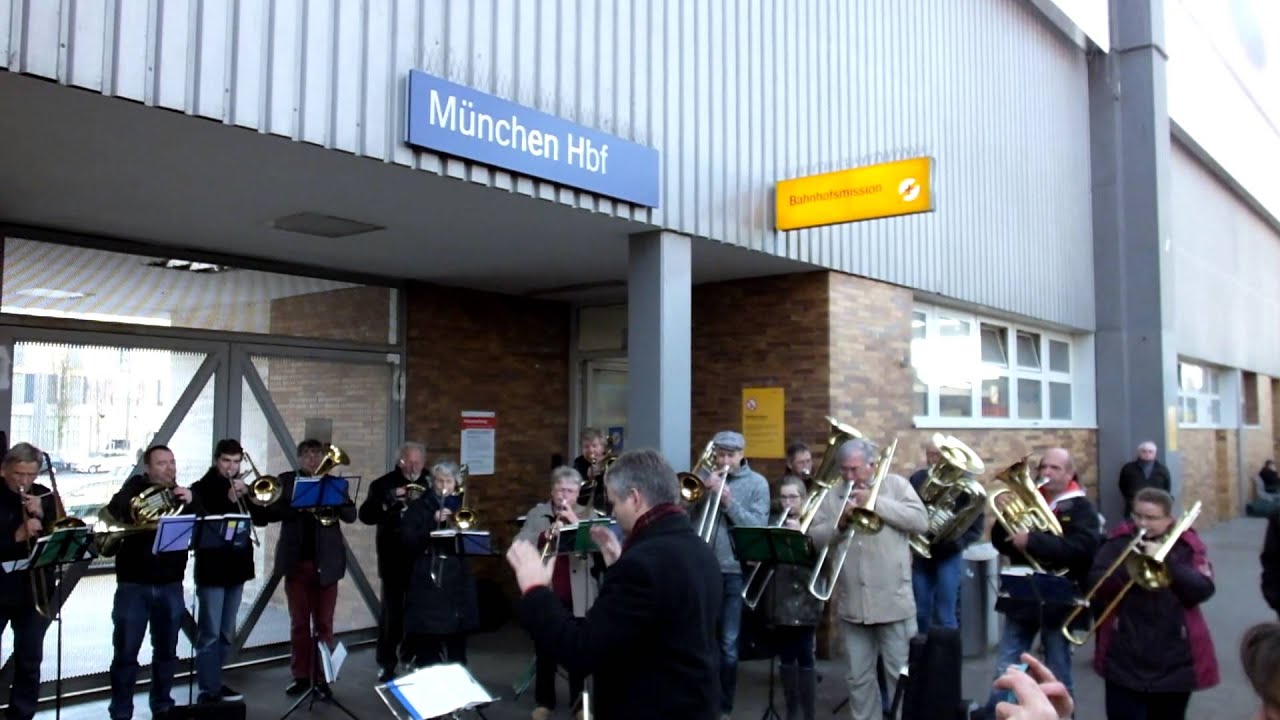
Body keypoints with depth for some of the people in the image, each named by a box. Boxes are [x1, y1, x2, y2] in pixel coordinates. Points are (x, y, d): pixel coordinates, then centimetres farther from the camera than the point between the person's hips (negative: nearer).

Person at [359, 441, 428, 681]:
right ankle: (387, 662, 6)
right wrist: (391, 499, -22)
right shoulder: (384, 484, 0)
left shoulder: (429, 484, 7)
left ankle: (412, 656, 27)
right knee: (392, 609, -2)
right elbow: (366, 515, -11)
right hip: (394, 558, -2)